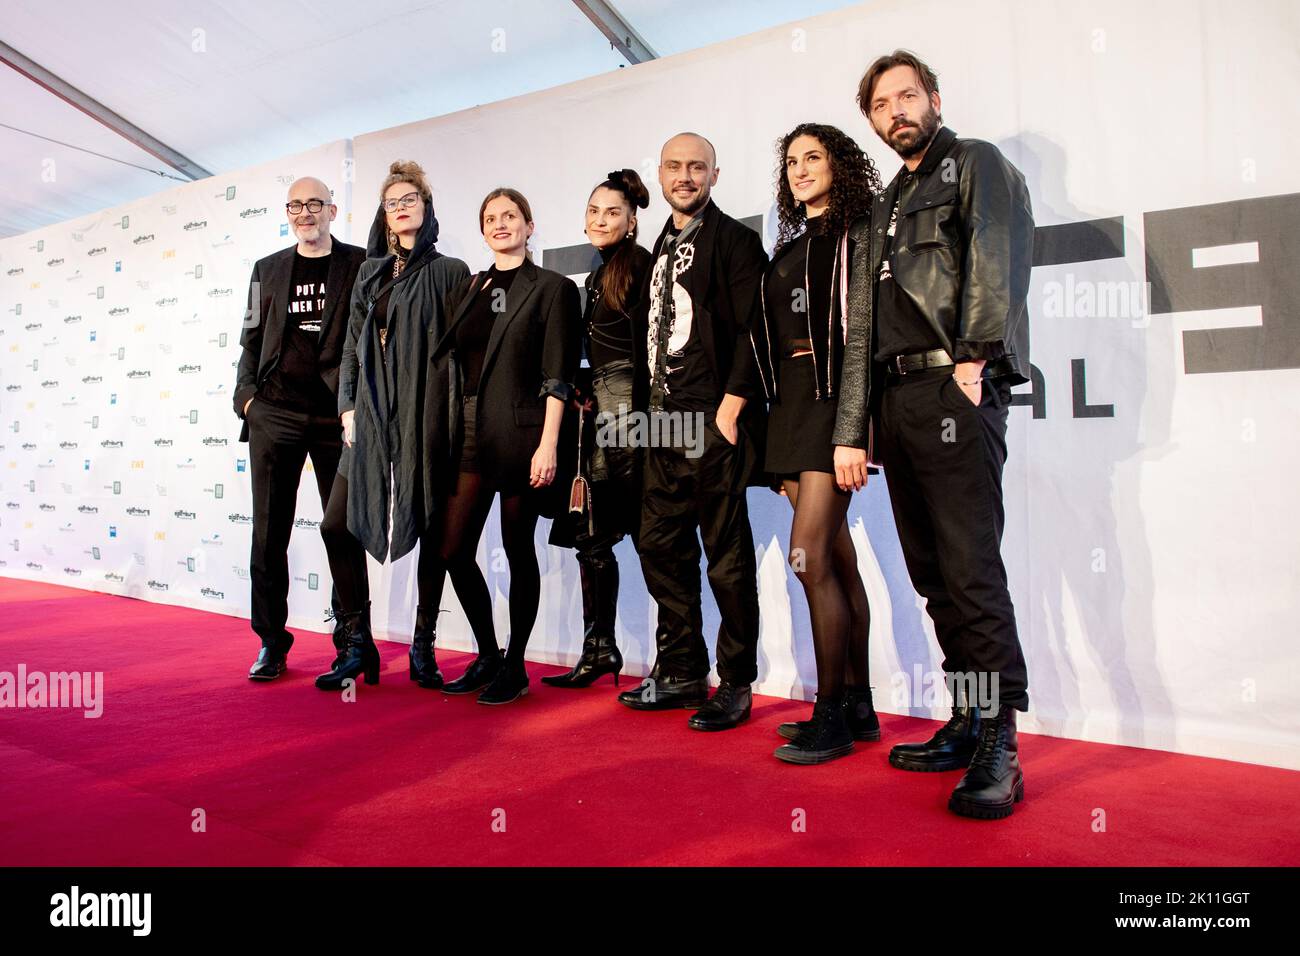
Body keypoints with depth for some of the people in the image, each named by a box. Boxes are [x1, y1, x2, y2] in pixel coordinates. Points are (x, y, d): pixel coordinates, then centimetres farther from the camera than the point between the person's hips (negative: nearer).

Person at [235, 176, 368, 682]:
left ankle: (351, 640, 13)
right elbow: (251, 341, 16)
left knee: (344, 531, 3)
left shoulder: (360, 265, 5)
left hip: (337, 414, -3)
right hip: (275, 413, 3)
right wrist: (247, 395, 2)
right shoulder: (267, 269, 16)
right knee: (269, 533, 4)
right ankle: (272, 642, 15)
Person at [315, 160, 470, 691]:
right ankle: (359, 645, 12)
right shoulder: (370, 272, 17)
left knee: (431, 531, 1)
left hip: (426, 417, -5)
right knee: (337, 524, 0)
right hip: (372, 415, 5)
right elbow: (353, 345, 16)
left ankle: (423, 647, 14)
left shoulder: (450, 271, 4)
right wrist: (348, 405, 6)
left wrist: (456, 418, -8)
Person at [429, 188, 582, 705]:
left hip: (519, 430, -5)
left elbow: (557, 375, -8)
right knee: (453, 550, 3)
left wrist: (548, 445, -16)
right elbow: (447, 362, 16)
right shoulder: (467, 289, 17)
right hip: (469, 430, 6)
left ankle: (514, 666, 16)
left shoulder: (552, 288, 0)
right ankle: (487, 654, 22)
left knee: (518, 550, 2)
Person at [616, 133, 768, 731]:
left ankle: (736, 684, 10)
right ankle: (681, 673, 22)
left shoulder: (735, 241, -1)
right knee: (661, 547, 9)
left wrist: (730, 409, -16)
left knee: (727, 553, -2)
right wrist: (652, 406, 12)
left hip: (714, 419, -7)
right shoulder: (660, 250, 20)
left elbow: (752, 331, -10)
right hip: (665, 423, 8)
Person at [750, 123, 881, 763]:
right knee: (836, 558, 8)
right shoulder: (790, 247, 21)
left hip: (834, 398, -7)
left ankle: (830, 715, -2)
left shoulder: (855, 235, 2)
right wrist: (778, 410, 9)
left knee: (810, 554, -14)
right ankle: (856, 705, 17)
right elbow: (769, 334, 16)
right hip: (790, 403, 7)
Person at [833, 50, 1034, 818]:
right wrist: (851, 433, 13)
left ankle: (999, 747, -5)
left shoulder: (977, 164, 10)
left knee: (971, 567, -12)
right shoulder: (886, 208, 27)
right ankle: (968, 723, 15)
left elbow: (997, 258, -9)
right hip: (895, 399, 7)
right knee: (932, 573, 7)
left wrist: (973, 359, -19)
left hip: (953, 390, -7)